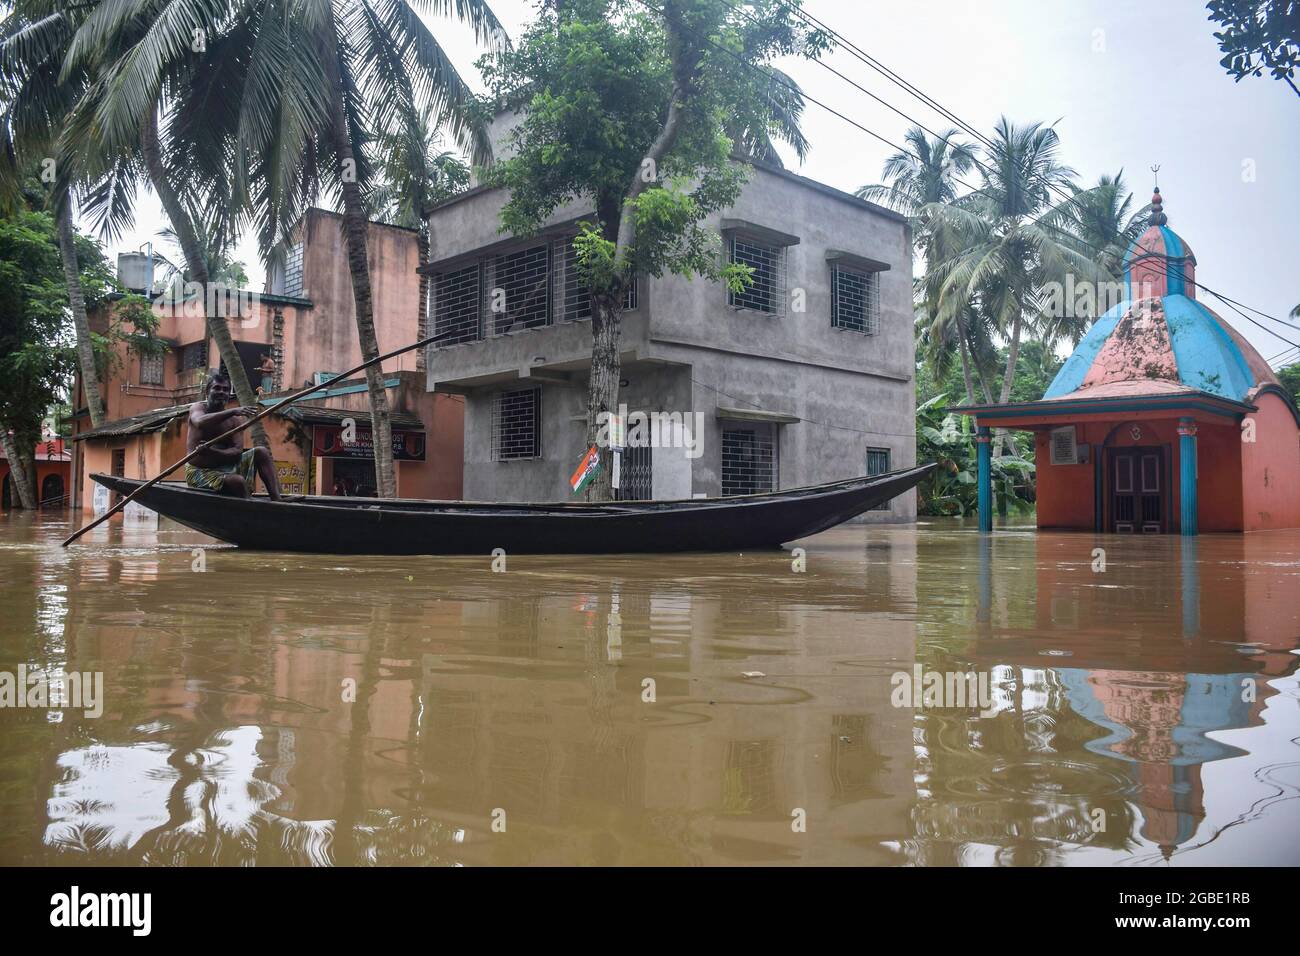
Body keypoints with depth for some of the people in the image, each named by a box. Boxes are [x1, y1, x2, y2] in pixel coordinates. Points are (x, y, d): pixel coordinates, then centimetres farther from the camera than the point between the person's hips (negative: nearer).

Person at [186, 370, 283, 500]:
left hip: (226, 467, 5)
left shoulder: (235, 420, 6)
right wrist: (233, 411, -39)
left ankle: (277, 502, -26)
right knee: (238, 481, -33)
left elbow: (237, 451, -7)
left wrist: (212, 452, -26)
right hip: (201, 471, -5)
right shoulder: (198, 407, -2)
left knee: (261, 452, -12)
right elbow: (200, 422, -28)